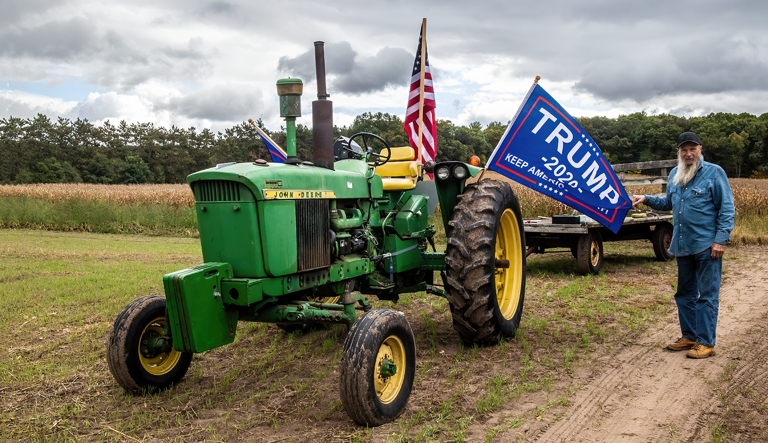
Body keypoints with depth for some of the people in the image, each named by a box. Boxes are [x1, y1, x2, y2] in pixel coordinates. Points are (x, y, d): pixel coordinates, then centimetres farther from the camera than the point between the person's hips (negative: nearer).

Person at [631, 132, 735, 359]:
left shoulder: (714, 172, -6)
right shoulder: (674, 174, 12)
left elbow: (727, 209, -7)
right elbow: (668, 203, 23)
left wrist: (721, 239, -14)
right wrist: (646, 199, 8)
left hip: (706, 246, -7)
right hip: (682, 246, 7)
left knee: (707, 295, -1)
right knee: (685, 293, 15)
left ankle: (706, 342, 6)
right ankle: (689, 336, 27)